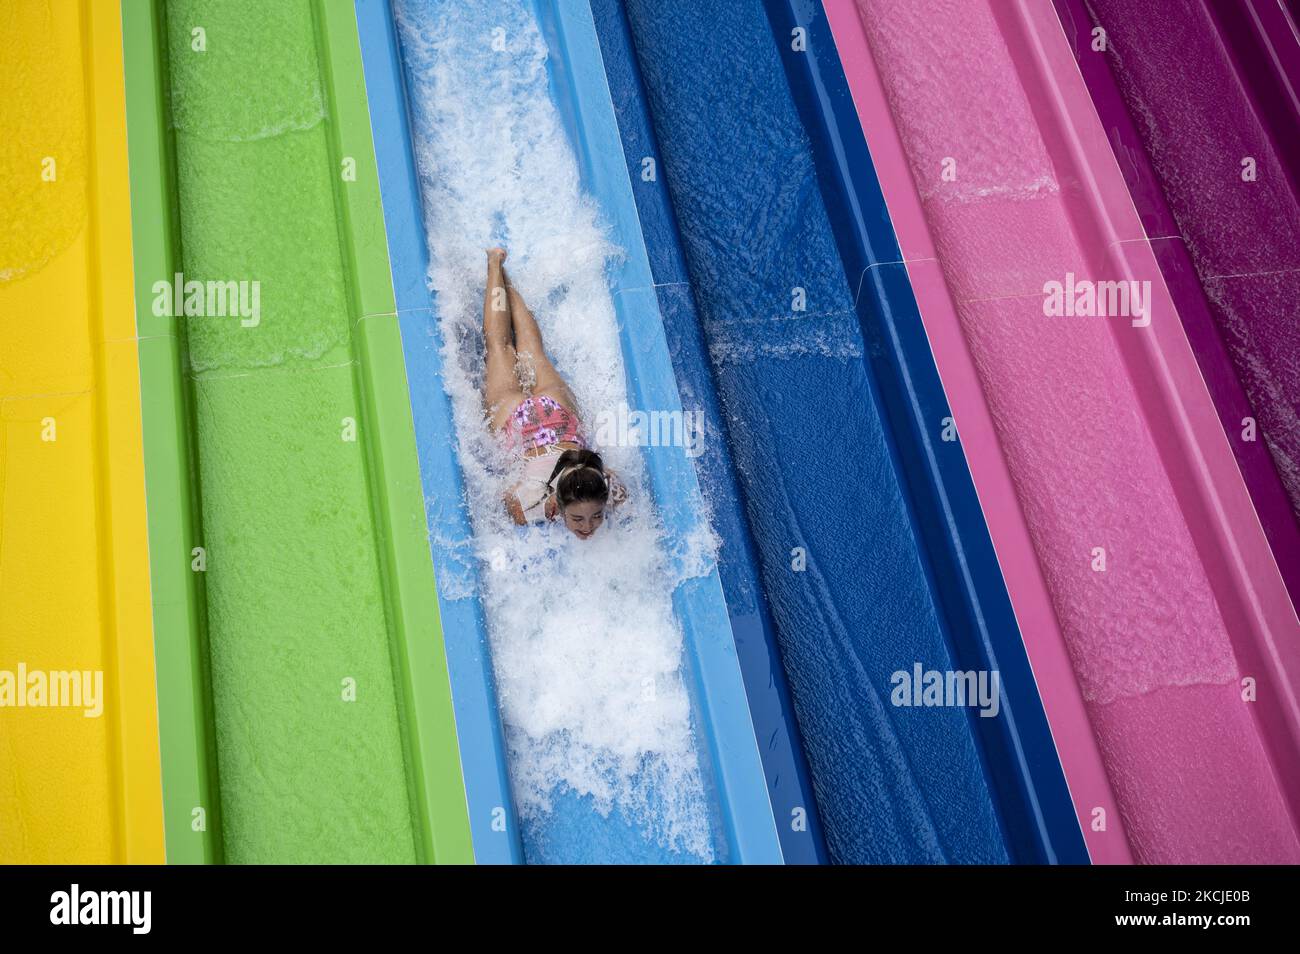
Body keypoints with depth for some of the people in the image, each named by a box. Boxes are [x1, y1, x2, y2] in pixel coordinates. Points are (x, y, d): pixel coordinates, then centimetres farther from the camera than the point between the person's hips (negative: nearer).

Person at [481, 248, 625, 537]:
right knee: (499, 346, 27)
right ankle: (495, 264, 47)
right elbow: (507, 499, -22)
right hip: (512, 413, -1)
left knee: (534, 354, 32)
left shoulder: (612, 491, -39)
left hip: (557, 408, 1)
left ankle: (507, 285, 54)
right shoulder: (531, 504, -44)